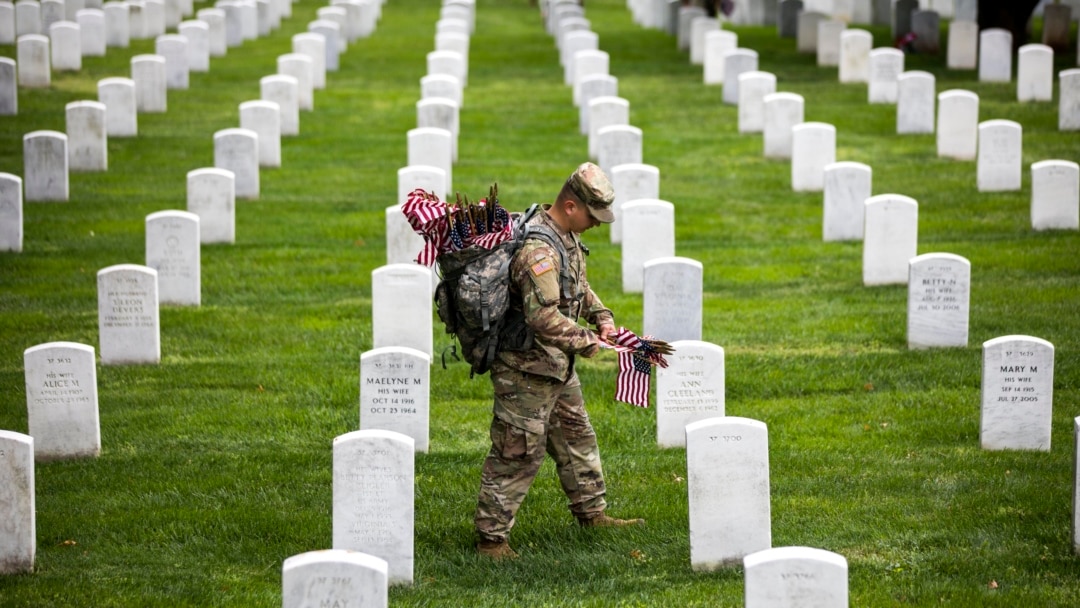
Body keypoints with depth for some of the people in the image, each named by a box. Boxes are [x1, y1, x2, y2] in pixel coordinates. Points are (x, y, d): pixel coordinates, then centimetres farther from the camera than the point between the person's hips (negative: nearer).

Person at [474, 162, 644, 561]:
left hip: (556, 366, 10)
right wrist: (585, 342, -20)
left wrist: (601, 315, 9)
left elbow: (578, 285, 26)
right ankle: (491, 538, 4)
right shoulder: (537, 249, -26)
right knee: (517, 455, -4)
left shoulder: (567, 237, 8)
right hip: (526, 369, -10)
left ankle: (592, 513, 35)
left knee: (577, 439, 21)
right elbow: (543, 318, -32)